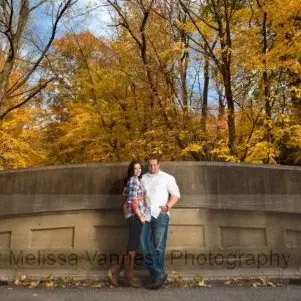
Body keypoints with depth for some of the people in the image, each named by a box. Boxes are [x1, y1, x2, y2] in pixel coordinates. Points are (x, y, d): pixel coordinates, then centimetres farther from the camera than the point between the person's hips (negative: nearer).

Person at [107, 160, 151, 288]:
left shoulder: (133, 180, 18)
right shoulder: (134, 180, -10)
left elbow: (125, 196, 22)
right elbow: (132, 200, -19)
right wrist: (140, 216, -15)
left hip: (133, 215, 10)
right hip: (135, 215, -10)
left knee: (133, 244, 11)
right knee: (133, 244, -2)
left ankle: (115, 269, 14)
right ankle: (128, 275, 9)